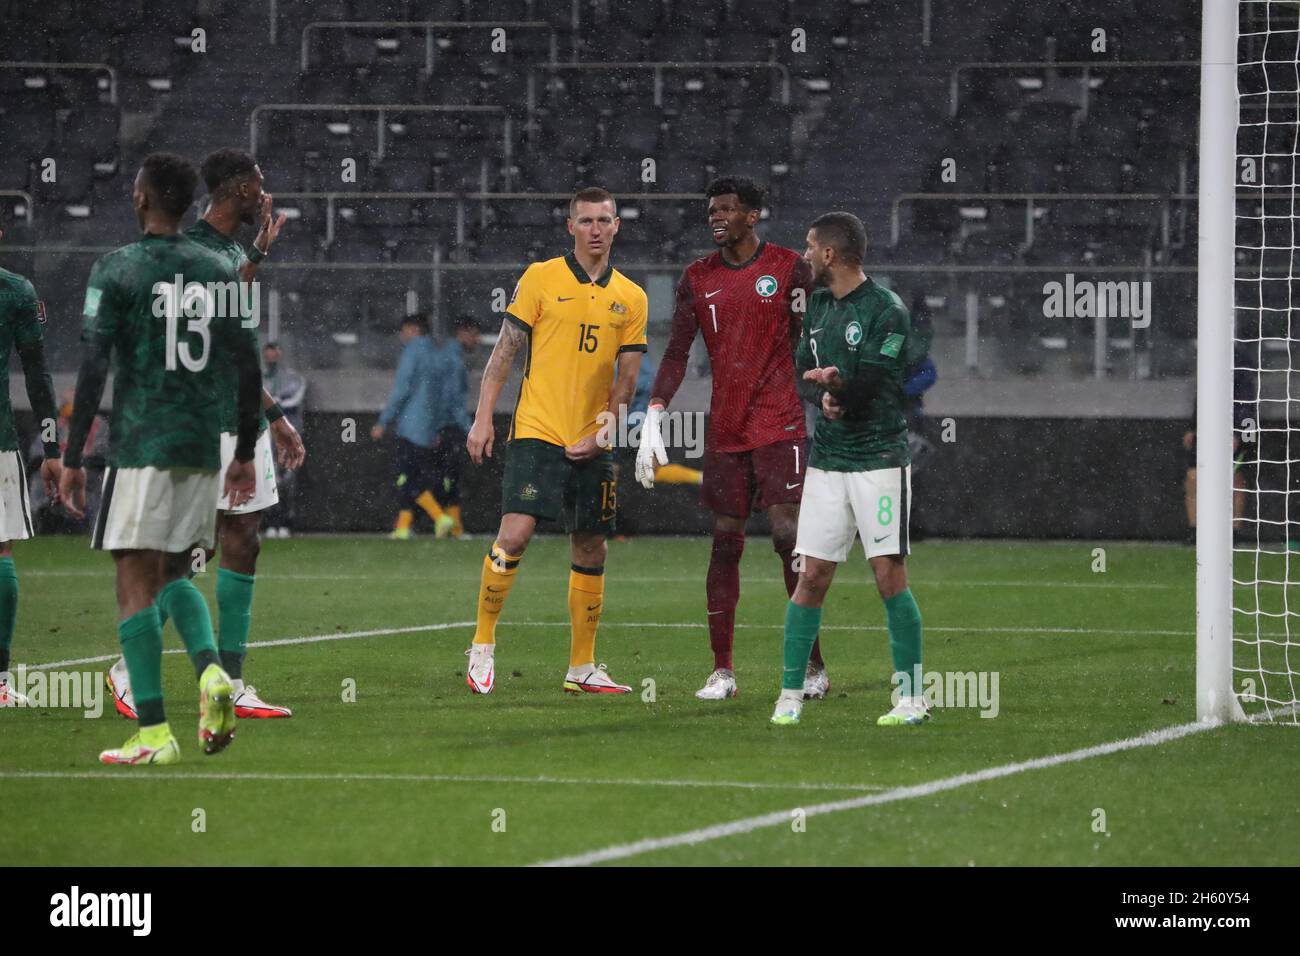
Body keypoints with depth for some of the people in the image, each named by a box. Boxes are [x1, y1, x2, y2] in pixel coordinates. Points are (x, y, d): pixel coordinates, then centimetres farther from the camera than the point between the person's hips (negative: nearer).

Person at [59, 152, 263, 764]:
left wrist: (72, 459, -6)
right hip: (205, 448, 5)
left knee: (136, 582, -1)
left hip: (141, 444, -5)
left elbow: (93, 370, -10)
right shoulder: (220, 272, 9)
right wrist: (245, 454, 19)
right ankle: (211, 669, -9)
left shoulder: (117, 271, -6)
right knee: (173, 572, 18)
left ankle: (152, 735, -6)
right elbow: (248, 370, 10)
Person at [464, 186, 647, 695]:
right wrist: (483, 418, -5)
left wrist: (603, 433, -5)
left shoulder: (630, 298, 9)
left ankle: (581, 667, 15)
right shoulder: (541, 278, 0)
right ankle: (482, 648, -4)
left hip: (592, 445, 4)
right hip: (537, 433, -4)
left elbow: (627, 376, 8)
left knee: (590, 552, 6)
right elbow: (505, 351, 1)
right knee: (515, 533, -17)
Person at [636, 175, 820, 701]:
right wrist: (652, 418, -1)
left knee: (789, 535, -11)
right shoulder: (698, 278, 9)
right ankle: (722, 671, 7)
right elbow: (676, 353, 9)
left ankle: (814, 664, -5)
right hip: (724, 430, 4)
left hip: (780, 425, -4)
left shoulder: (789, 268, 0)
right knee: (725, 542, 4)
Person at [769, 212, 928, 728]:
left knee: (889, 576, -7)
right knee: (812, 576, 2)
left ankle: (912, 697, -1)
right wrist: (825, 394, -8)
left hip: (879, 457, -6)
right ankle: (790, 694, 6)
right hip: (827, 459, 6)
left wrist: (836, 384, -27)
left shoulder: (886, 311, -9)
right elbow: (803, 372, 11)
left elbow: (870, 387, -14)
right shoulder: (818, 305, 14)